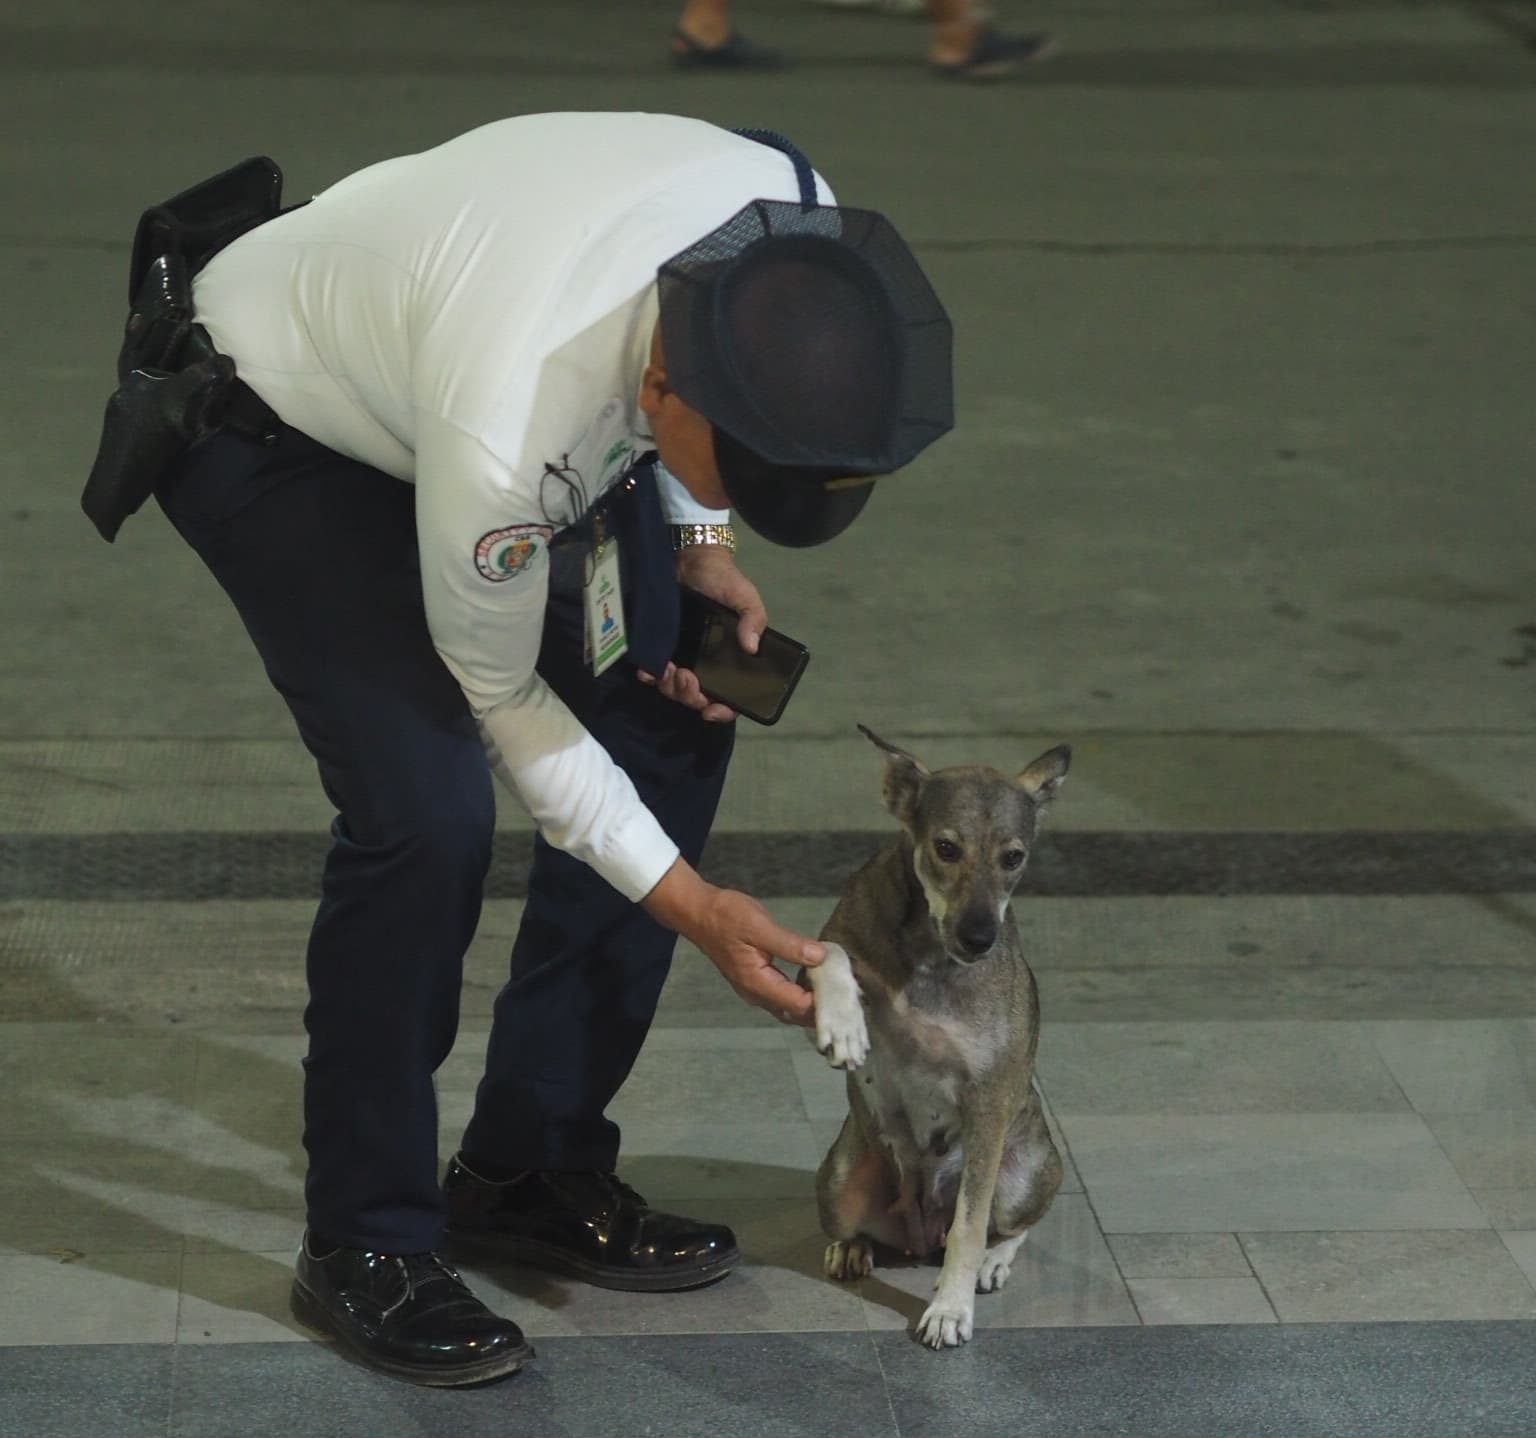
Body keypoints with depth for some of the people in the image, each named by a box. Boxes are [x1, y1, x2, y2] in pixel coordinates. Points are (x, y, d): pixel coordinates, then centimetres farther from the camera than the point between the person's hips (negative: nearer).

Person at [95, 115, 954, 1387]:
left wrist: (701, 540, -7)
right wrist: (689, 902, -18)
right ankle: (368, 1244, 1)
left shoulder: (796, 222, -28)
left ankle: (533, 1171, 14)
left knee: (673, 728, 0)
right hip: (274, 415, -7)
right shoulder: (506, 429, -43)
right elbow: (498, 696, -21)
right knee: (427, 811, -21)